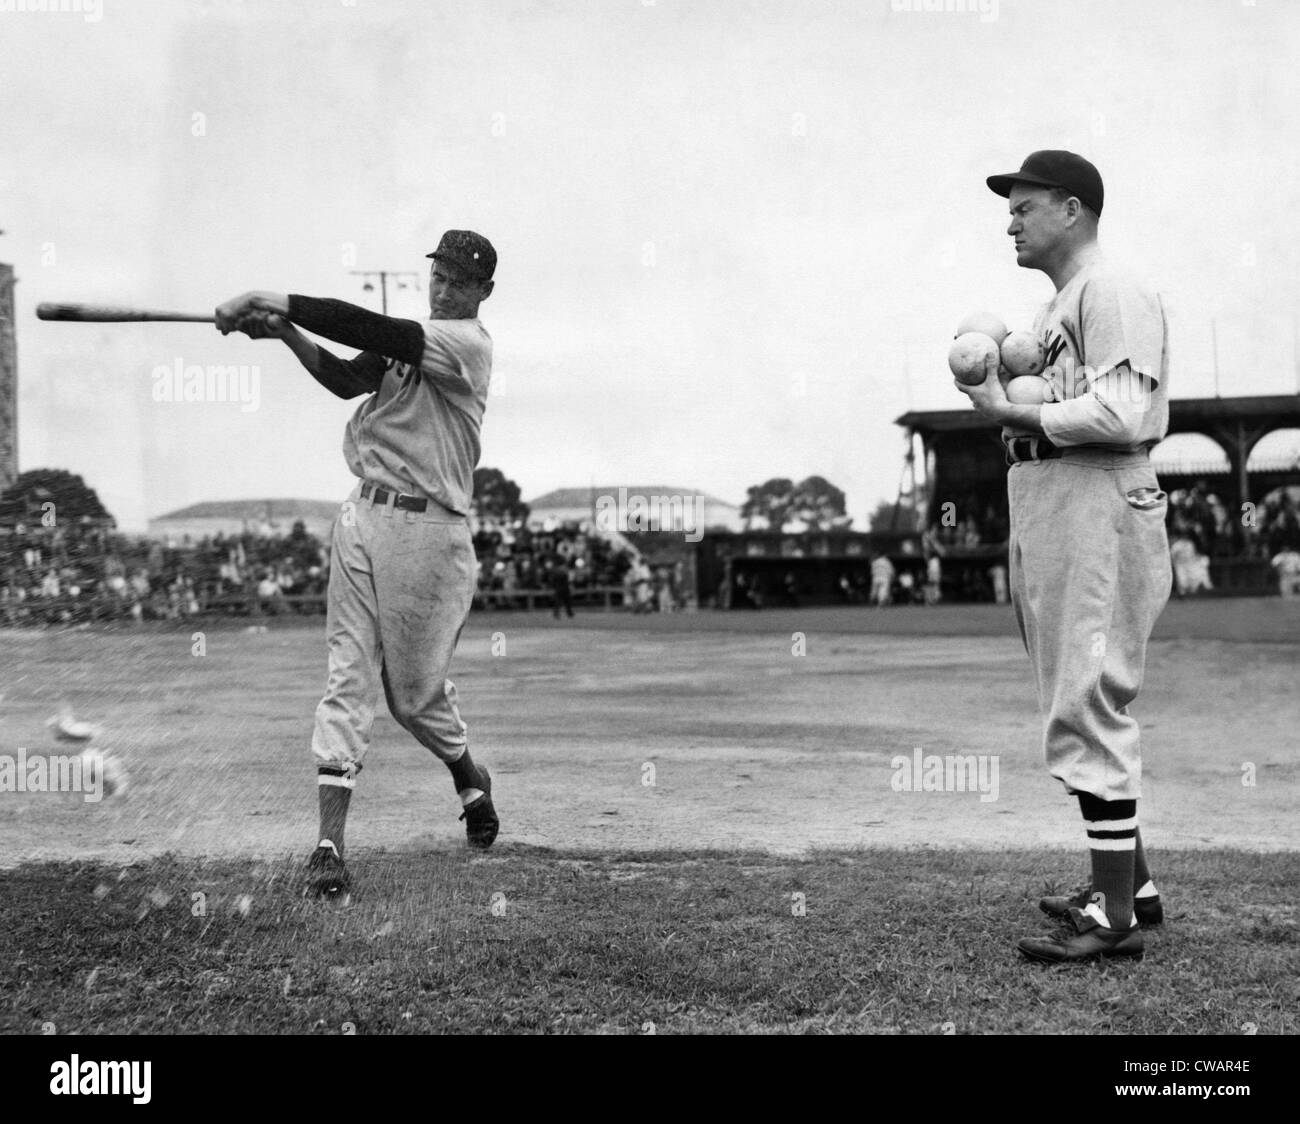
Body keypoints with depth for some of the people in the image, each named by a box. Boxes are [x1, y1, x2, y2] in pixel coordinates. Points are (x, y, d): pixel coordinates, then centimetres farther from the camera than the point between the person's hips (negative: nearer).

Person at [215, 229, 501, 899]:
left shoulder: (468, 344, -9)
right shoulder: (408, 340, 16)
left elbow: (371, 330, -21)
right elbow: (347, 378, 4)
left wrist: (275, 302, -23)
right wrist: (284, 333, -11)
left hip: (427, 530, -6)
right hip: (363, 517, 6)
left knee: (415, 690, 5)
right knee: (348, 677, -2)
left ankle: (470, 781, 35)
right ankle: (329, 843, -4)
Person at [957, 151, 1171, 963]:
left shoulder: (1112, 294, -8)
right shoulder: (1058, 310, 24)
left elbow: (1119, 414, -21)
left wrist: (1011, 412, -16)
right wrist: (999, 393, 5)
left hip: (1098, 508, -10)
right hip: (1045, 507, 11)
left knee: (1089, 704, -11)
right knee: (1081, 704, 14)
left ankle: (1116, 913, -8)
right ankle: (1130, 882, 24)